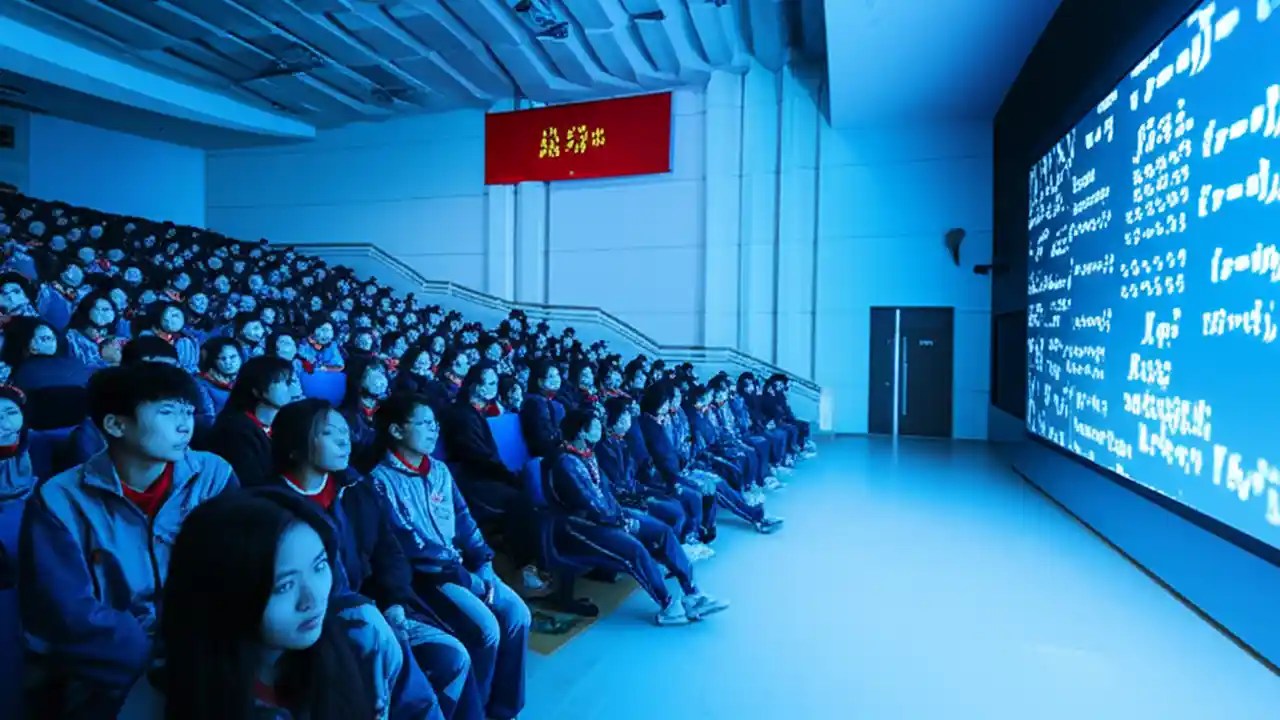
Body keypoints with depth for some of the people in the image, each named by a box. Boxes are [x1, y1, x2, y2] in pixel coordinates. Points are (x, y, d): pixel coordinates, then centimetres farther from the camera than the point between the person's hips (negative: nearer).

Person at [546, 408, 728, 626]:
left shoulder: (588, 454, 9)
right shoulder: (565, 463, -20)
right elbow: (588, 505, -22)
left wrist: (622, 515, -3)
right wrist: (621, 522, -13)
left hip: (604, 515, 9)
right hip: (580, 526, -9)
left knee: (663, 531, -3)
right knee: (634, 548, -29)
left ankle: (692, 593, -2)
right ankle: (668, 606, -13)